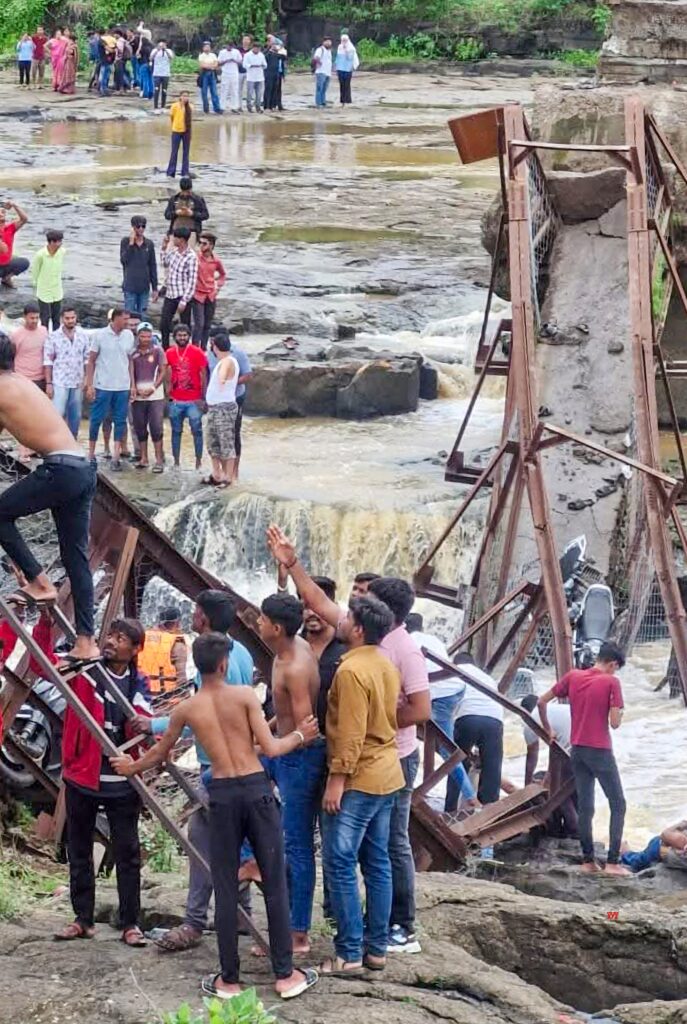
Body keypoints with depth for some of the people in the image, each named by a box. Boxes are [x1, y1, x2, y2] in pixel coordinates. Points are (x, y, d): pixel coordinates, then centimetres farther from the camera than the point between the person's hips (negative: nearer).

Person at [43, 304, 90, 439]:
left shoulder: (83, 336, 5)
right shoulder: (53, 337, -3)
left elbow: (88, 359, 9)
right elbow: (48, 361, -3)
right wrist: (48, 384, -7)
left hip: (78, 383, 3)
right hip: (60, 383, -3)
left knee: (75, 417, 9)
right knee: (58, 414, -10)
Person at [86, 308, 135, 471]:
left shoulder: (128, 336, 5)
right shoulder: (99, 335, -5)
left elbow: (130, 360, 10)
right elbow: (91, 361, -1)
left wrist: (133, 385, 5)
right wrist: (89, 385, -7)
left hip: (122, 387, 3)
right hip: (103, 386, -3)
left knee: (120, 421, 3)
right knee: (96, 419, 2)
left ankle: (116, 456, 6)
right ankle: (91, 454, 12)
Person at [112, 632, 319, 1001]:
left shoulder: (186, 709, 3)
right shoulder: (244, 696, -5)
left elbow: (160, 751, 20)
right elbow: (270, 748, -8)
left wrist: (133, 767, 40)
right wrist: (299, 736, 11)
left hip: (222, 794, 1)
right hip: (256, 789, -1)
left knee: (225, 889, 8)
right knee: (274, 883, 6)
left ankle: (228, 980, 11)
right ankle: (285, 975, 8)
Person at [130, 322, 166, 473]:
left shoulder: (158, 351, 0)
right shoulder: (133, 352, 5)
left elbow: (163, 372, 1)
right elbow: (131, 371, 4)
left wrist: (153, 388, -10)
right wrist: (133, 387, -12)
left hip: (155, 395, -3)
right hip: (138, 395, 3)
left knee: (156, 428, -6)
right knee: (140, 428, 7)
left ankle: (159, 460, -3)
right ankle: (143, 458, 17)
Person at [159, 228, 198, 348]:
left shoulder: (191, 257, -17)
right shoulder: (173, 251, 5)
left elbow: (192, 281, -18)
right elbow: (165, 264, 27)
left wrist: (184, 301, -20)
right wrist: (164, 248, 15)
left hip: (183, 296, -7)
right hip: (170, 294, 7)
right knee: (164, 324, 10)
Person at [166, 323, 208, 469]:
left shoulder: (197, 353, -5)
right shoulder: (170, 353, 4)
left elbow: (203, 376, -4)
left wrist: (203, 398, -8)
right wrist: (168, 393, 7)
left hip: (194, 400, -3)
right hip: (175, 400, 3)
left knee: (197, 431, 0)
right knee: (176, 431, 8)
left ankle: (198, 462, 6)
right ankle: (176, 462, 15)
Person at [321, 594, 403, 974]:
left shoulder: (351, 670, -18)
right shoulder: (386, 666, 10)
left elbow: (351, 733, -22)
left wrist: (337, 780, -19)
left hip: (358, 780, -9)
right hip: (386, 775, 9)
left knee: (340, 863, -5)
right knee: (377, 863, 11)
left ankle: (349, 952, -6)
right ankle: (377, 947, 14)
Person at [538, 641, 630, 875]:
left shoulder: (573, 676, 3)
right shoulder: (611, 682, -11)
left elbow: (542, 702, 8)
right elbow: (615, 723, -14)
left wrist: (547, 729, 21)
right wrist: (619, 710, 7)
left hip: (577, 750, 5)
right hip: (600, 751, -5)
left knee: (585, 807, 13)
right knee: (618, 804, 4)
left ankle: (588, 861, 14)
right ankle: (612, 862, -4)